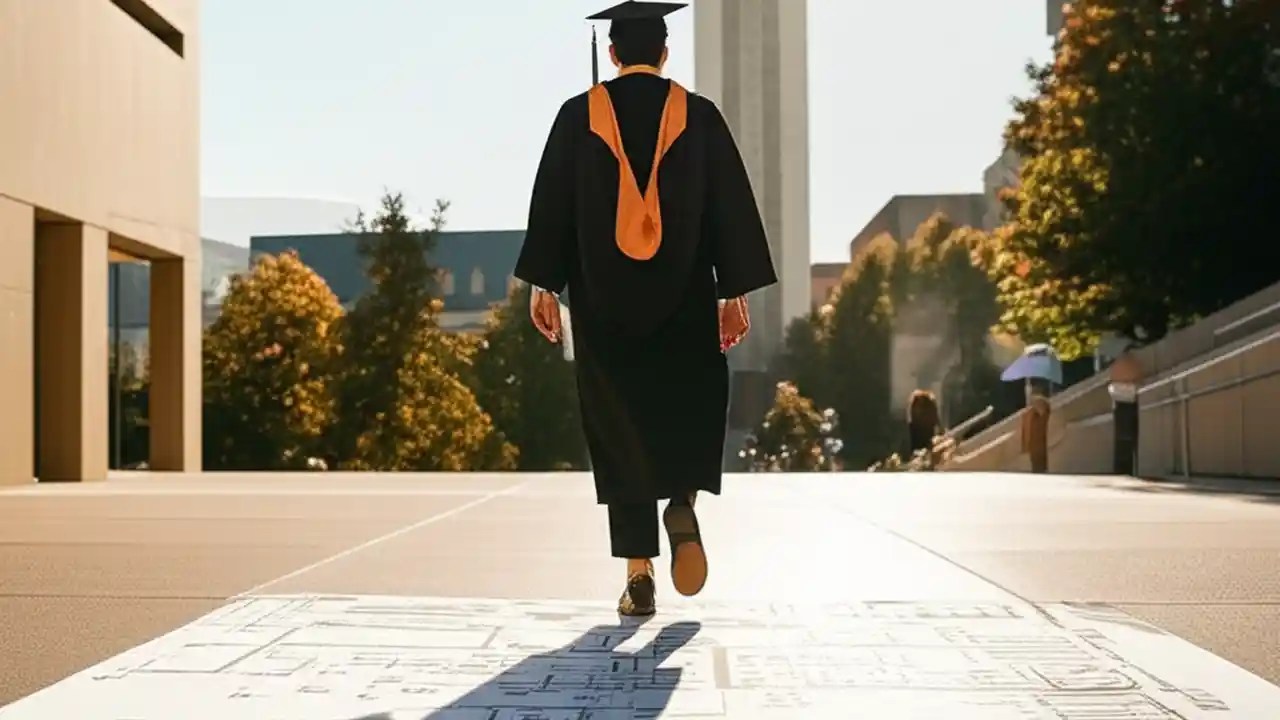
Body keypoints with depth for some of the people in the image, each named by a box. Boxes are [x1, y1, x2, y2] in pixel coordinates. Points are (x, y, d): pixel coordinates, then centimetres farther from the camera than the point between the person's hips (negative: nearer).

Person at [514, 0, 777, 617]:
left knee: (620, 426, 6)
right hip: (684, 296, 0)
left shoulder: (578, 116, 1)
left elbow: (550, 203, 1)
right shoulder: (699, 116, 1)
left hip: (602, 299, 1)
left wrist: (543, 284, 6)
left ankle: (639, 573, 3)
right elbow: (731, 206, -1)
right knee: (690, 407, 17)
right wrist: (736, 292, 3)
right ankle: (683, 506, -12)